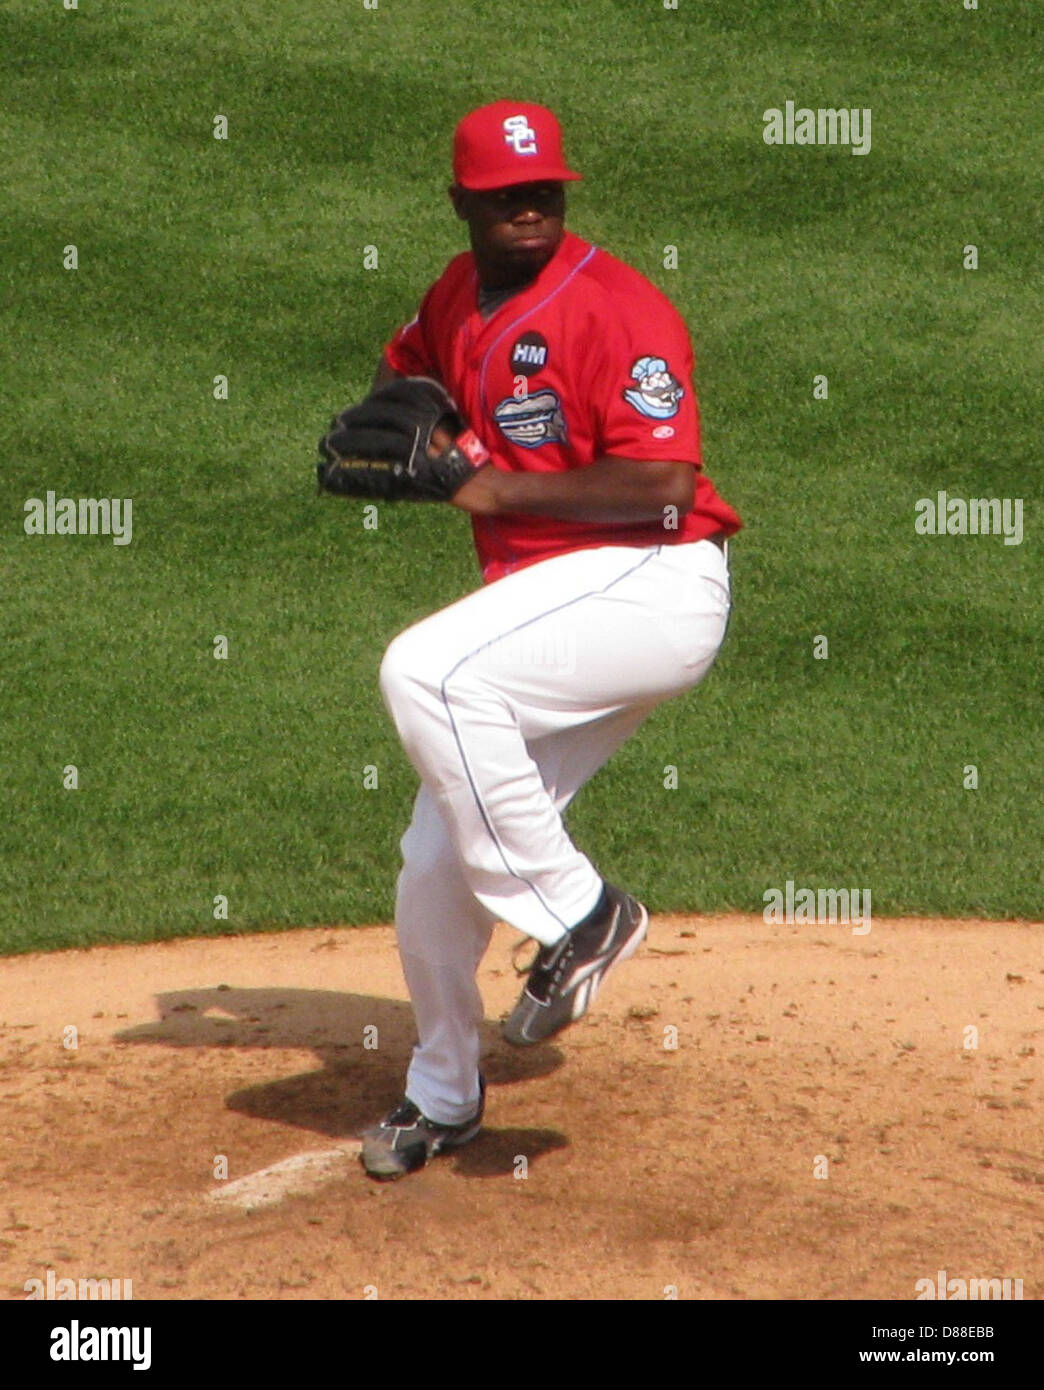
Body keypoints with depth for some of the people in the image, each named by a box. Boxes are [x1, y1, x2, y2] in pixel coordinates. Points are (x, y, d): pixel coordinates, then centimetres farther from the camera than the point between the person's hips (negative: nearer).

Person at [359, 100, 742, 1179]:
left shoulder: (616, 308, -15)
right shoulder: (460, 295, 10)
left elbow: (664, 483, -23)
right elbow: (408, 363, 33)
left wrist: (501, 488, -18)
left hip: (655, 586, -8)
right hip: (539, 599, 9)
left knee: (425, 673, -31)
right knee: (437, 860, 11)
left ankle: (578, 912, -19)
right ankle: (443, 1095, 33)